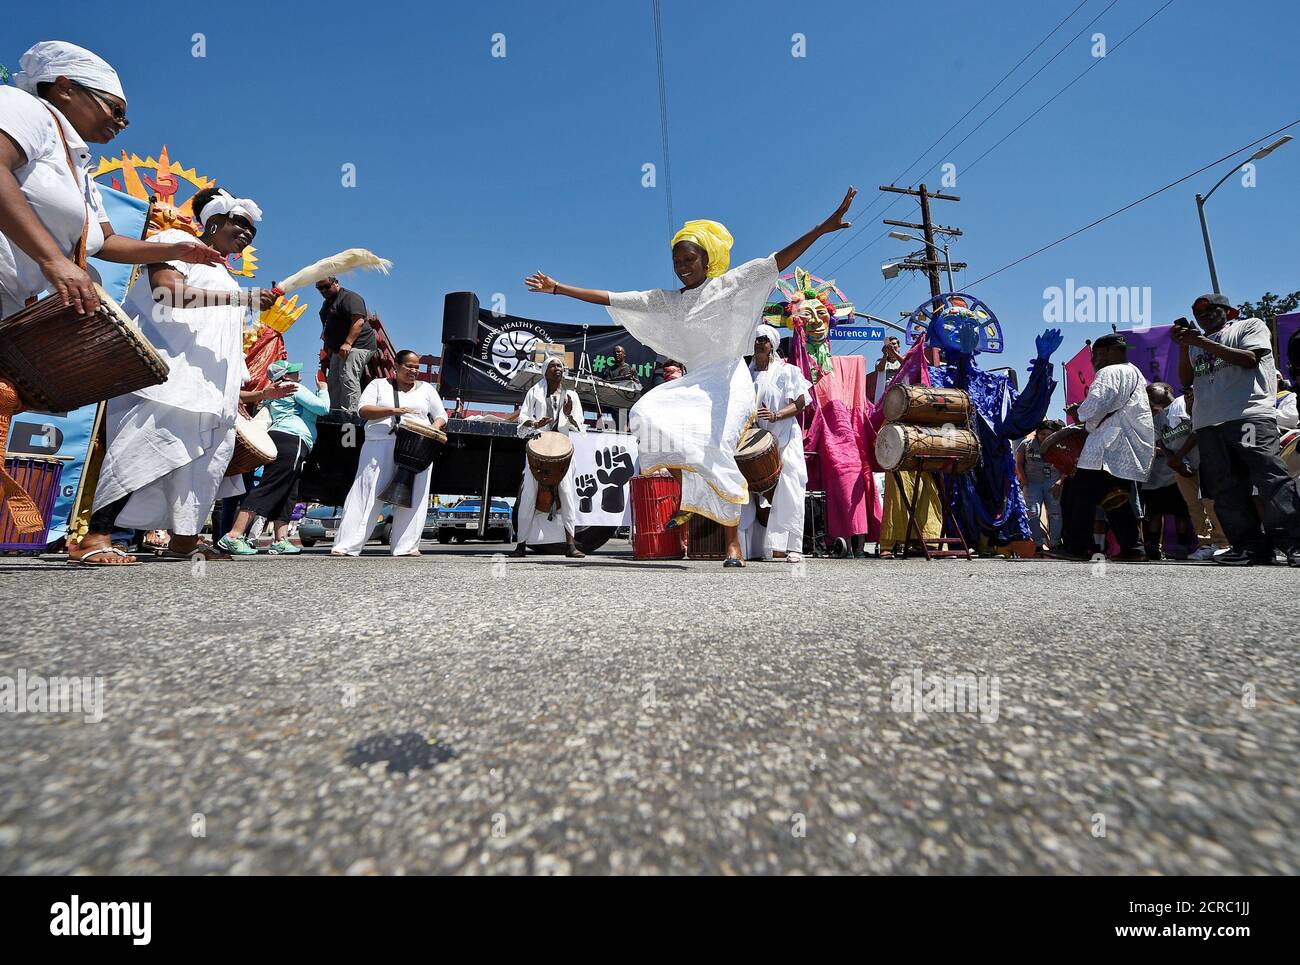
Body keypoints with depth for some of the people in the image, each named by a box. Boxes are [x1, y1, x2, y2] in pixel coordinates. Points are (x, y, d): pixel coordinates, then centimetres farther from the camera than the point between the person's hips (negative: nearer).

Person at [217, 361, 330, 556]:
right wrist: (323, 389, 12)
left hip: (278, 438, 11)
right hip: (292, 440, -11)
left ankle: (281, 541, 5)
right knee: (270, 489, -15)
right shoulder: (295, 388, 0)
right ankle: (233, 536, -20)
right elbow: (322, 408, -4)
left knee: (283, 495, 8)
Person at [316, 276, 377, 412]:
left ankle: (349, 414, -27)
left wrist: (348, 343, -28)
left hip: (357, 345, -11)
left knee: (348, 379, -22)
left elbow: (359, 321, -22)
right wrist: (327, 349, 24)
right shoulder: (327, 303, 23)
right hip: (338, 348, 11)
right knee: (333, 382, 8)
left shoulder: (349, 298, -8)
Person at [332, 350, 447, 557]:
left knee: (412, 498, -6)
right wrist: (392, 411, -15)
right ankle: (346, 545, -7)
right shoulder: (379, 385, 14)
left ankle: (407, 546, -2)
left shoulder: (426, 388, 20)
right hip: (380, 446, -2)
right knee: (366, 495, -8)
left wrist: (435, 427, -4)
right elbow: (363, 410, 1)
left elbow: (441, 416, 20)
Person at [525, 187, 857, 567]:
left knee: (713, 451, -22)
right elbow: (611, 298, 14)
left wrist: (822, 228, -14)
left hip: (728, 380, -4)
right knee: (648, 412, -22)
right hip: (693, 382, 5)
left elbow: (776, 262, -4)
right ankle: (689, 499, -5)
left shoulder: (727, 285, 4)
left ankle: (733, 541, -9)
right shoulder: (666, 300, 15)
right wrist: (557, 288, 13)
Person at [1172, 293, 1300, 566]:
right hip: (1207, 423, 5)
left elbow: (1249, 359, -3)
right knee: (1227, 489, -1)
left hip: (1249, 414, -5)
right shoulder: (1196, 343, 27)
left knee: (1270, 476, -16)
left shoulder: (1250, 326, 14)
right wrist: (1183, 346, 8)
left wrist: (1202, 342, -5)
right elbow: (1186, 379, 18)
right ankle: (1251, 546, 1)